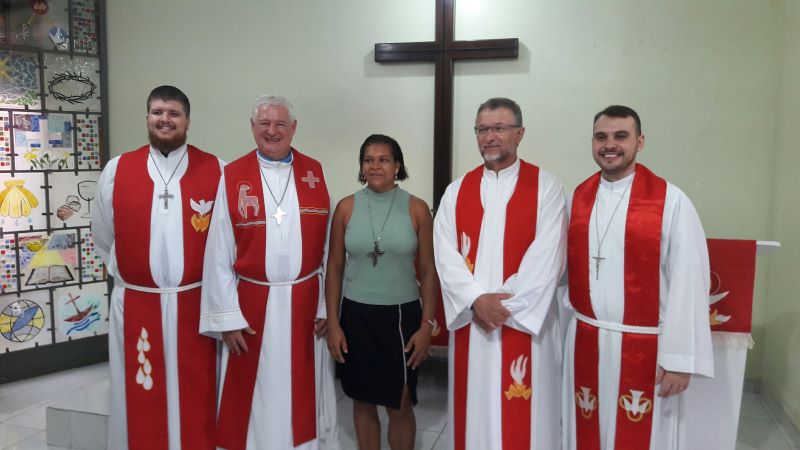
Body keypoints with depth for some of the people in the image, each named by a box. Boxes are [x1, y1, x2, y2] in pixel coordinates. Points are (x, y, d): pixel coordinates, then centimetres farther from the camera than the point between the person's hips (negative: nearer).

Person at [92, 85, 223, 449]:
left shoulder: (215, 170, -1)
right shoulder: (117, 170, 3)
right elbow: (103, 236, 15)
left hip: (196, 304, -1)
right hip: (135, 305, 1)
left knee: (196, 399, 9)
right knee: (142, 402, 12)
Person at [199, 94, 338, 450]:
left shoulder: (314, 173, 3)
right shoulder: (232, 178, -3)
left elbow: (327, 247, 2)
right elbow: (219, 254, -4)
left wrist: (326, 306, 0)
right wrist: (227, 317, -6)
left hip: (305, 303, 1)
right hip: (251, 304, -1)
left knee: (303, 394, 13)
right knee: (253, 399, 10)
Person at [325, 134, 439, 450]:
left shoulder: (417, 209, -4)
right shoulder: (346, 207, 0)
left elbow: (428, 272, -1)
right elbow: (335, 268, 3)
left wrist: (427, 324, -5)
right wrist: (332, 322, -1)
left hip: (402, 315, -1)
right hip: (357, 315, 2)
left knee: (400, 405, 7)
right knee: (363, 400, 14)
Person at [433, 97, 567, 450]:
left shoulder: (546, 187, -2)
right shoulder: (457, 191, 7)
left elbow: (546, 259, -11)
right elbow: (445, 255, -2)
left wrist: (505, 306, -15)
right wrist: (476, 300, -15)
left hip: (525, 322, -3)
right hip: (470, 322, 3)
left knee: (524, 416, 7)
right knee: (475, 412, 12)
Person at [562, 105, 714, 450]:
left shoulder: (671, 201, -10)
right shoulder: (578, 197, 4)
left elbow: (688, 284, -11)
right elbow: (562, 266, 6)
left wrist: (679, 358, -12)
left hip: (644, 346, -3)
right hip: (583, 341, 4)